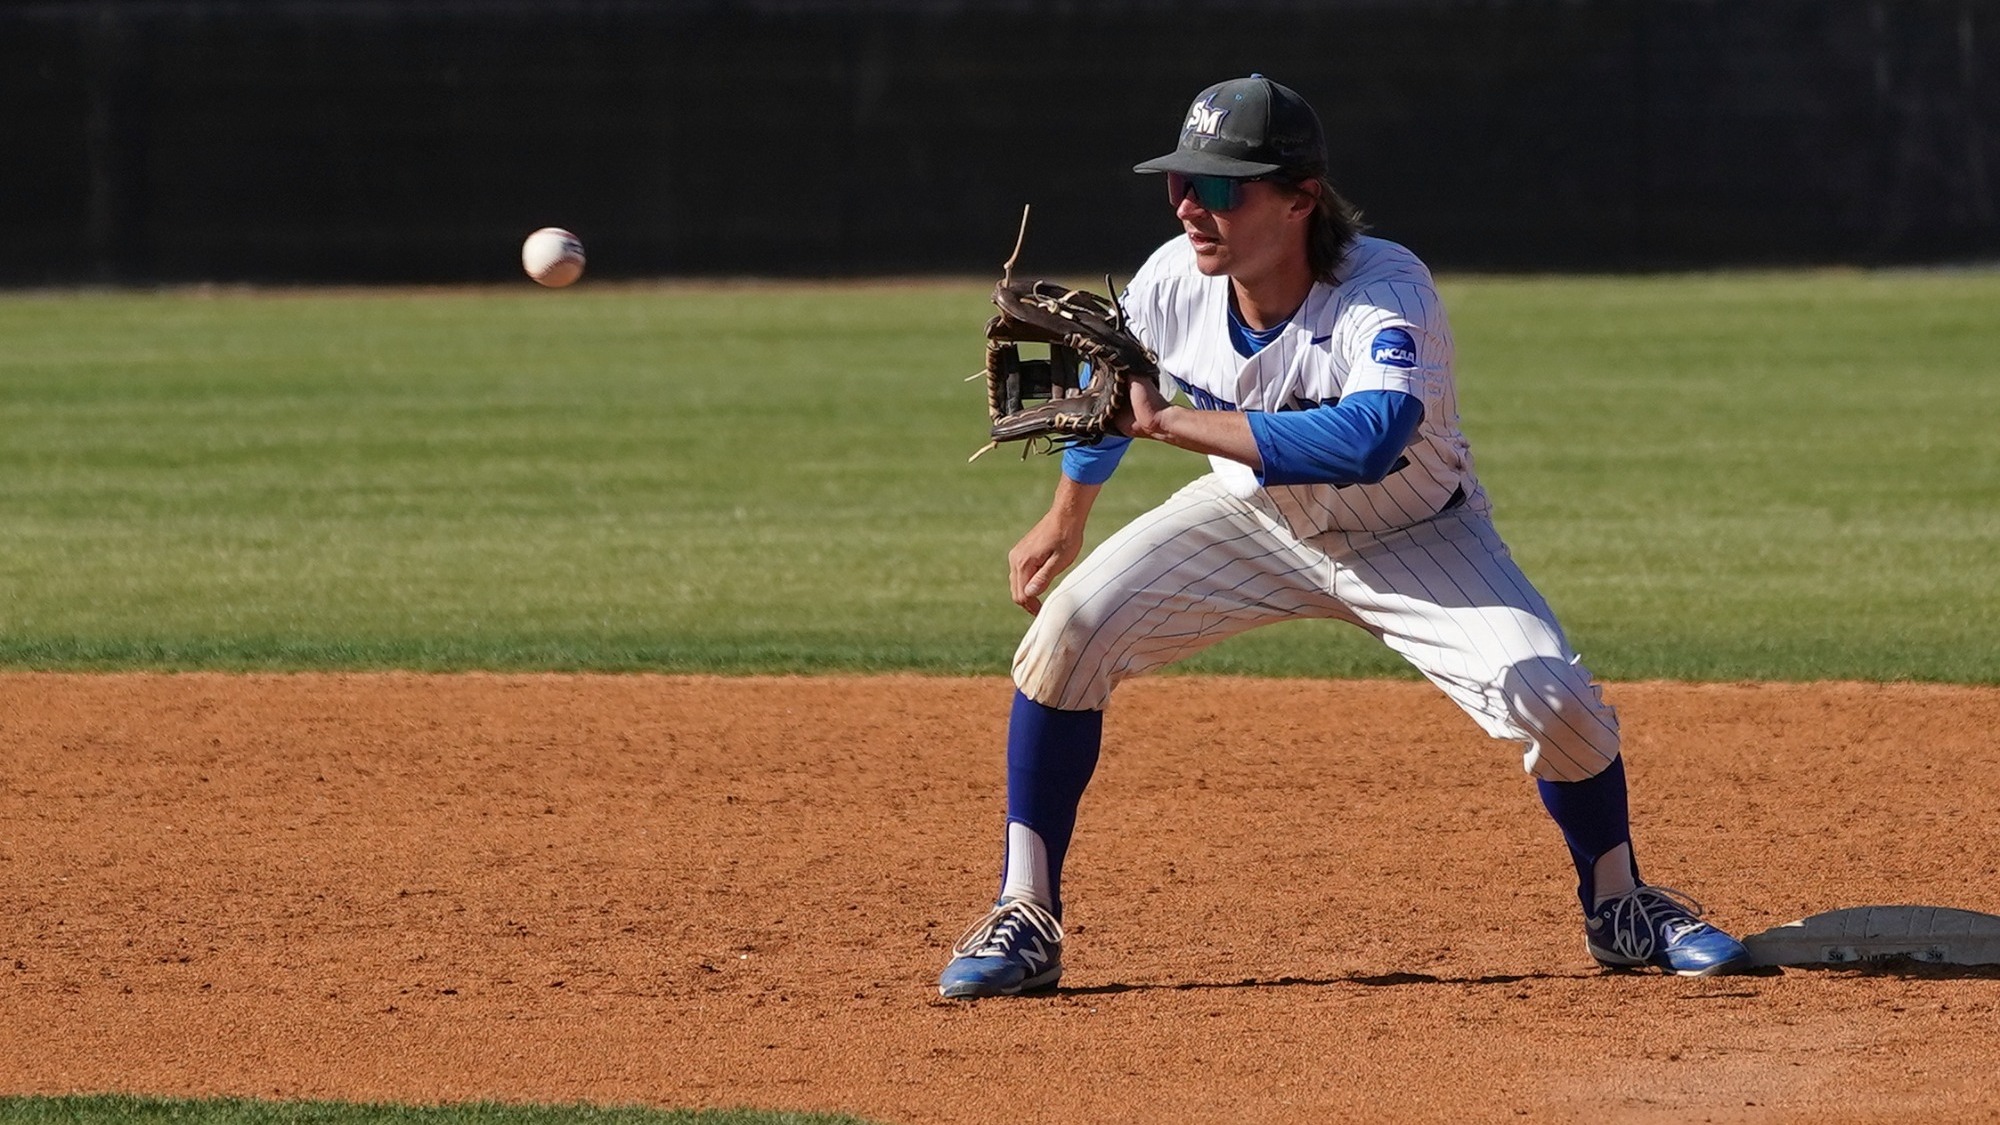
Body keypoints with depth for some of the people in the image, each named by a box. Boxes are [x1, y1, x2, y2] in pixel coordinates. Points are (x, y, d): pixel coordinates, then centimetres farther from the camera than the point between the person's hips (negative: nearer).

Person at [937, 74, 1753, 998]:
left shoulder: (1389, 293, -36)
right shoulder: (1170, 284, -21)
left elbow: (1367, 441, -55)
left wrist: (1171, 423, -52)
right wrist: (1066, 519, 17)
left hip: (1413, 538, -4)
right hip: (1252, 518, 4)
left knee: (1549, 696, -22)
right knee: (1069, 628, -16)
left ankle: (1619, 907, 8)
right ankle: (1026, 919, -5)